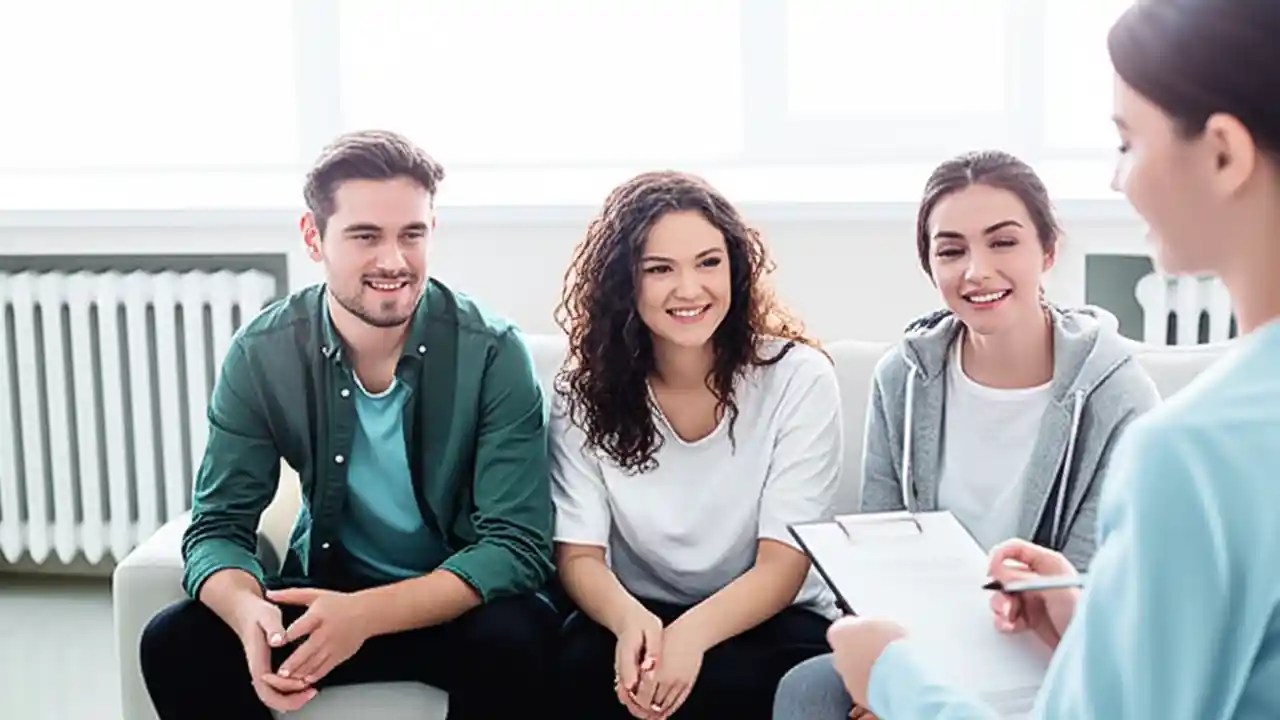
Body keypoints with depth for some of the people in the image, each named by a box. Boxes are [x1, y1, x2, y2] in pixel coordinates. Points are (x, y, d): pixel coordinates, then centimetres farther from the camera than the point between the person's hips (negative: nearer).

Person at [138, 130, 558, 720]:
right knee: (174, 645, -21)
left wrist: (366, 615, -37)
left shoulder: (493, 354, -18)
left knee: (515, 640, -34)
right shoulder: (261, 354, -10)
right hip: (328, 588, 2)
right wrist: (249, 614, -34)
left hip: (462, 603, -2)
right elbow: (218, 527, -9)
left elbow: (517, 545, -22)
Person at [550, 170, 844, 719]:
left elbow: (782, 568, -14)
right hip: (640, 618, 1)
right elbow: (579, 555, -8)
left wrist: (692, 633, -34)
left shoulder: (798, 377, -11)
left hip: (767, 620, -1)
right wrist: (631, 620, -31)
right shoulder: (586, 389, -4)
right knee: (580, 670, -30)